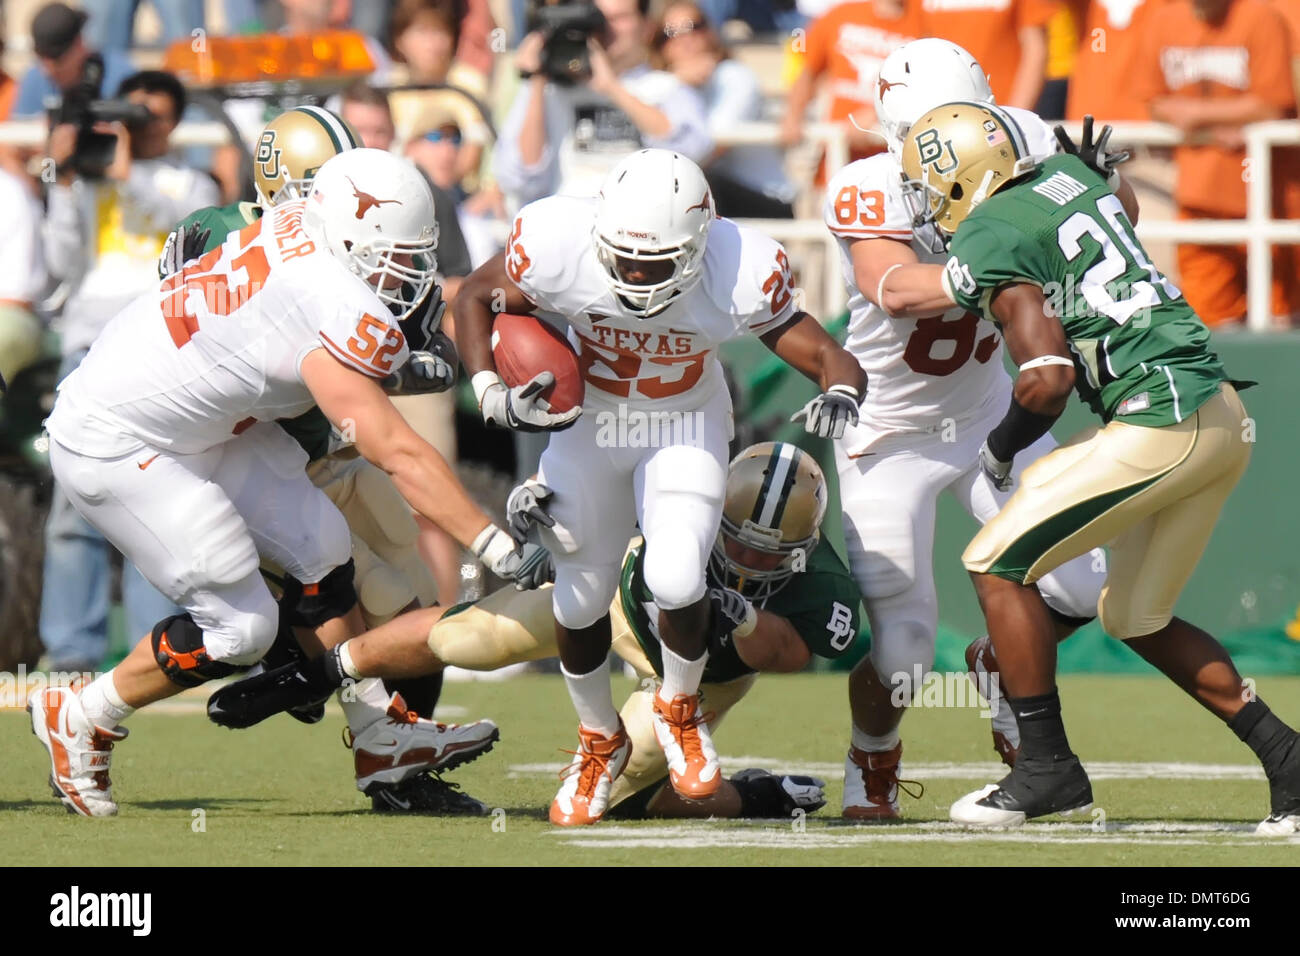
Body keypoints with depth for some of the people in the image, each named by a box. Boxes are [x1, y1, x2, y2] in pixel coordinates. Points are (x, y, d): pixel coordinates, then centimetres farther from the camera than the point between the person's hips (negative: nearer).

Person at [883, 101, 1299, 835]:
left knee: (1000, 566, 2)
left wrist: (1003, 446, 1)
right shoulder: (1071, 176, 15)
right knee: (1138, 618, 20)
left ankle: (1048, 767, 4)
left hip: (1162, 427, -9)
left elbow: (1049, 379, -14)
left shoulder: (990, 238, -9)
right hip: (1224, 418, 9)